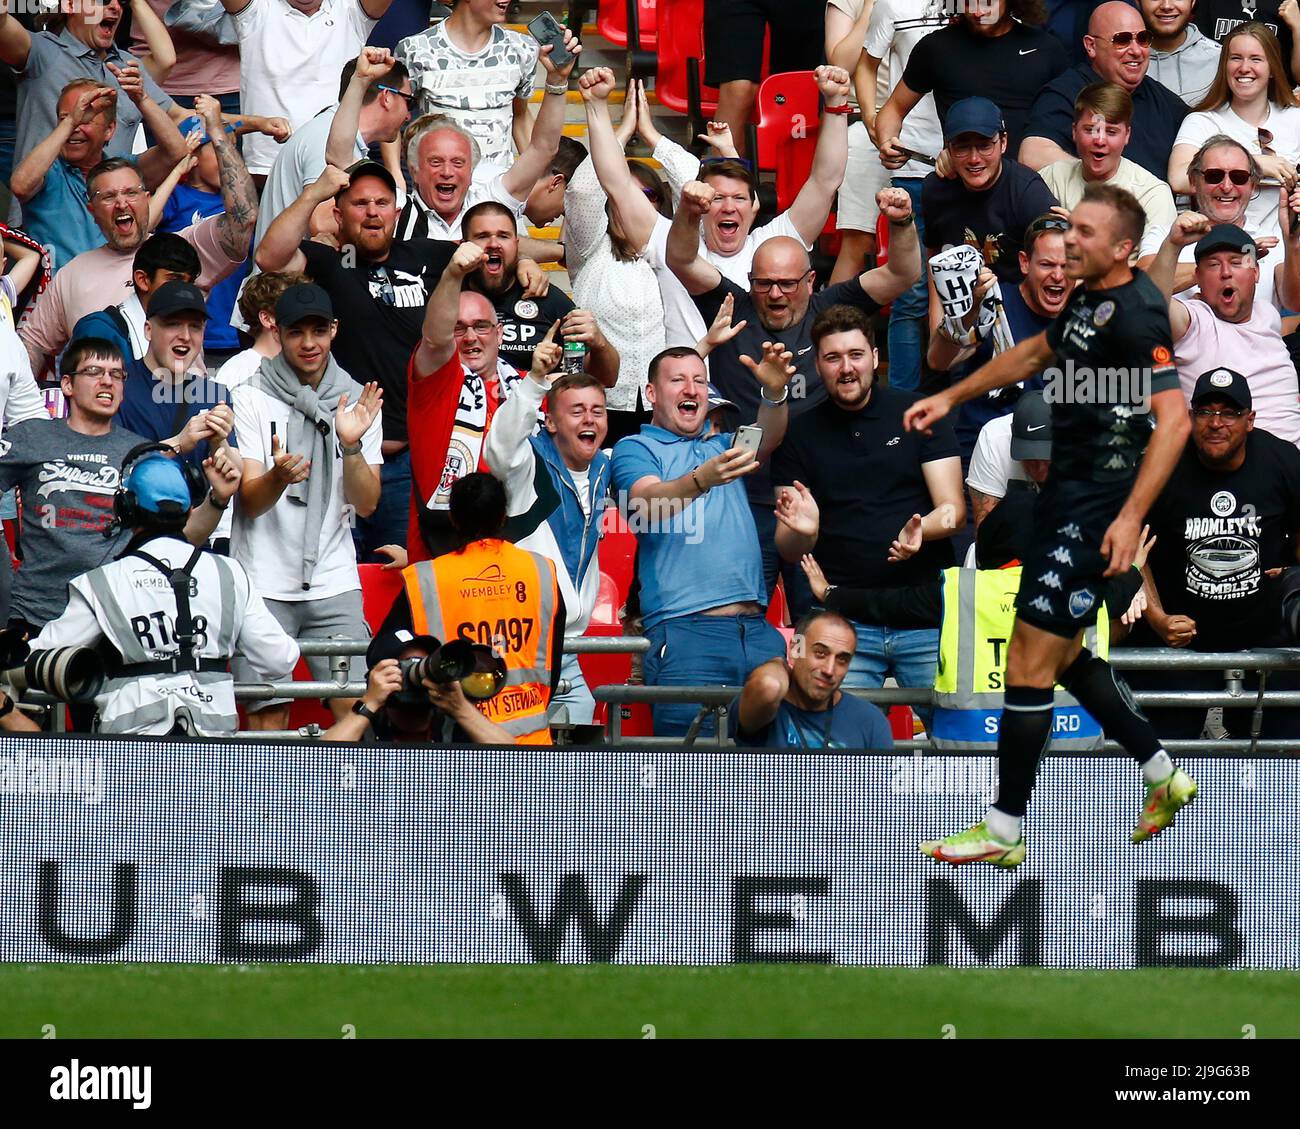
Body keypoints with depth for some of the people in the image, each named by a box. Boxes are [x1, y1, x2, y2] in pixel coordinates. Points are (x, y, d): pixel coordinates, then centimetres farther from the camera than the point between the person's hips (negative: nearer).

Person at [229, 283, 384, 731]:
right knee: (267, 720, -4)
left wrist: (351, 446, -15)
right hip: (264, 585, -2)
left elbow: (365, 504, 3)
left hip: (334, 583, 2)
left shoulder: (356, 401, 9)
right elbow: (251, 501, -6)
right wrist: (279, 477, -29)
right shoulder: (251, 399, 1)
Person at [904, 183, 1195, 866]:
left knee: (1031, 657, -7)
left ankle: (1004, 831, -1)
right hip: (1066, 496, 10)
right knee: (1062, 656, 19)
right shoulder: (1088, 299, 10)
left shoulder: (1135, 315, -19)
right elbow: (1035, 354, 30)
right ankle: (1163, 777, 29)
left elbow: (1174, 419, -26)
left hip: (1095, 508, -10)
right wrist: (951, 398, 31)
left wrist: (1131, 517, -30)